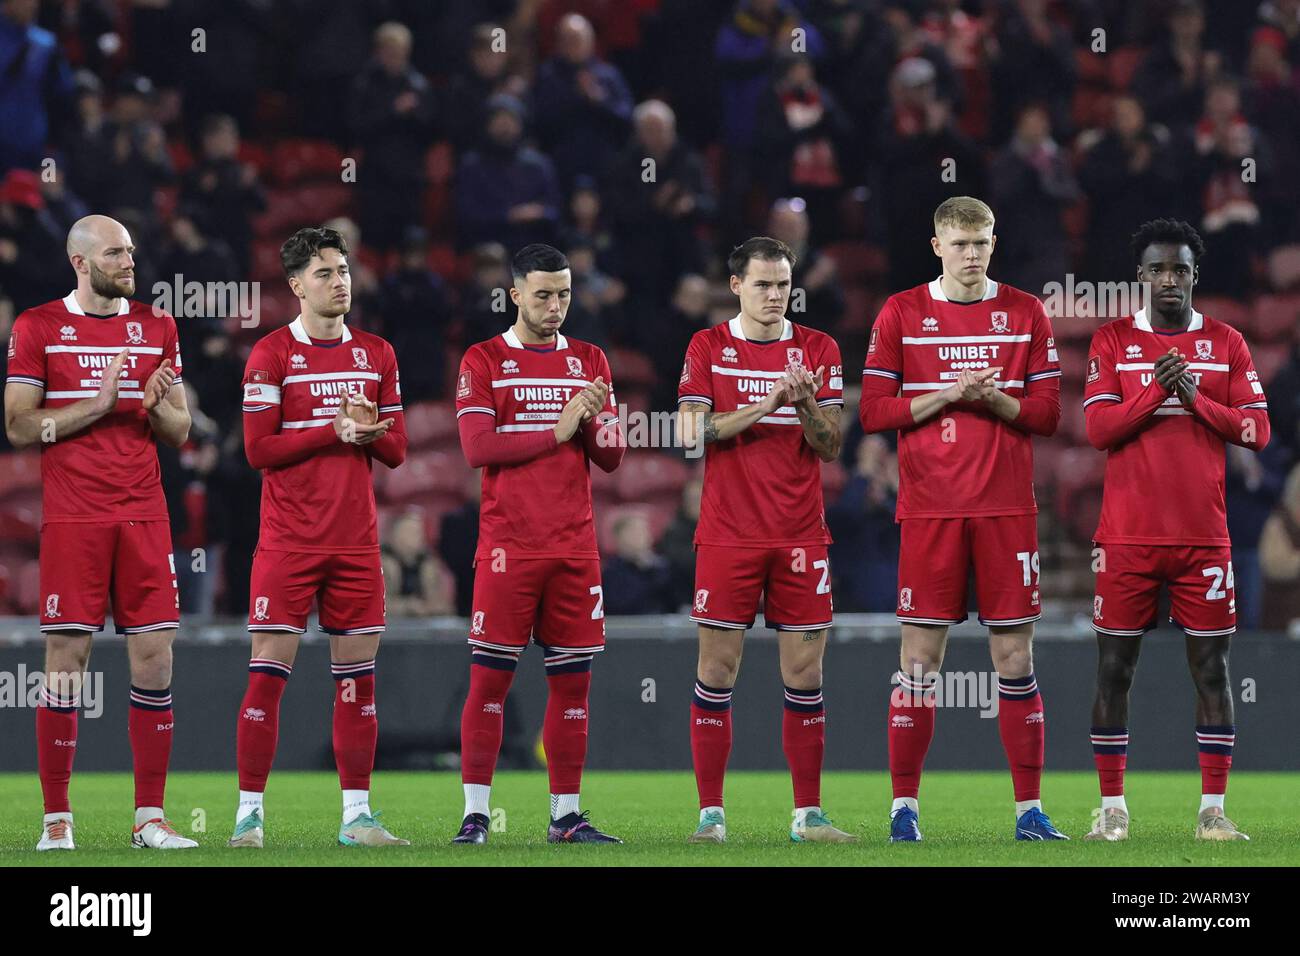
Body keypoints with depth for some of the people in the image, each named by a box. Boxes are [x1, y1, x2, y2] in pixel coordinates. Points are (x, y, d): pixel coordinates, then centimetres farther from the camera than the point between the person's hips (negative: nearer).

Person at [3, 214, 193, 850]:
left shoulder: (156, 327, 13)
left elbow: (179, 432, 15)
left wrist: (157, 407, -7)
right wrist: (97, 405, -12)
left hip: (143, 514, 4)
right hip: (72, 519, -4)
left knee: (155, 661, -1)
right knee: (66, 660, -5)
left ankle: (150, 818, 4)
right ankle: (56, 821, 1)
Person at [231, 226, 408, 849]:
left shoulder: (376, 354, 12)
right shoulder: (271, 354, -2)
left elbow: (397, 451, 12)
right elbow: (258, 449, -9)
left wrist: (372, 431, -10)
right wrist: (335, 431, -15)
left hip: (356, 541, 4)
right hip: (289, 541, -4)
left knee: (358, 676, 4)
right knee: (268, 672, -6)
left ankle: (356, 814, 8)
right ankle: (250, 812, -2)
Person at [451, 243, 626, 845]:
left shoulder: (589, 362, 14)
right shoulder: (484, 361, 1)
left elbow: (611, 456, 12)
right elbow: (477, 447, -11)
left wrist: (592, 421, -9)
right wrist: (556, 432, -11)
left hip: (575, 546, 4)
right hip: (508, 546, -4)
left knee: (572, 681, 4)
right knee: (490, 679, -5)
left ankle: (566, 816, 9)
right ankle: (475, 813, -1)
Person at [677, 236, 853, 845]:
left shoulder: (818, 350, 7)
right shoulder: (707, 348, 5)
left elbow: (830, 447, 4)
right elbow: (693, 430, -7)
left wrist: (806, 405, -16)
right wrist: (767, 405, -17)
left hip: (801, 538, 1)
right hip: (727, 536, -1)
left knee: (805, 673, 1)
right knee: (716, 672, -2)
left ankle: (808, 815, 6)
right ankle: (711, 813, 3)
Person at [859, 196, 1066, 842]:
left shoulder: (1025, 315, 8)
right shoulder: (901, 314, 4)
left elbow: (1046, 413, 5)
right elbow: (873, 411, 0)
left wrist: (995, 401, -13)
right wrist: (946, 396, -12)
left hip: (1007, 508, 1)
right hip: (929, 508, -1)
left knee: (1015, 655, 1)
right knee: (920, 655, -1)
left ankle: (1029, 808, 4)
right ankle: (904, 806, 4)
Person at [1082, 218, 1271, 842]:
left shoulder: (1226, 344, 8)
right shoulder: (1113, 341, 4)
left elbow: (1256, 430, 2)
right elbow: (1098, 429, -5)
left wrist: (1195, 396, -10)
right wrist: (1156, 388, -16)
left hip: (1203, 534, 1)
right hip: (1127, 535, -1)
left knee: (1211, 666, 0)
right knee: (1114, 667, 1)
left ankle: (1213, 808, 3)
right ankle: (1111, 807, 7)